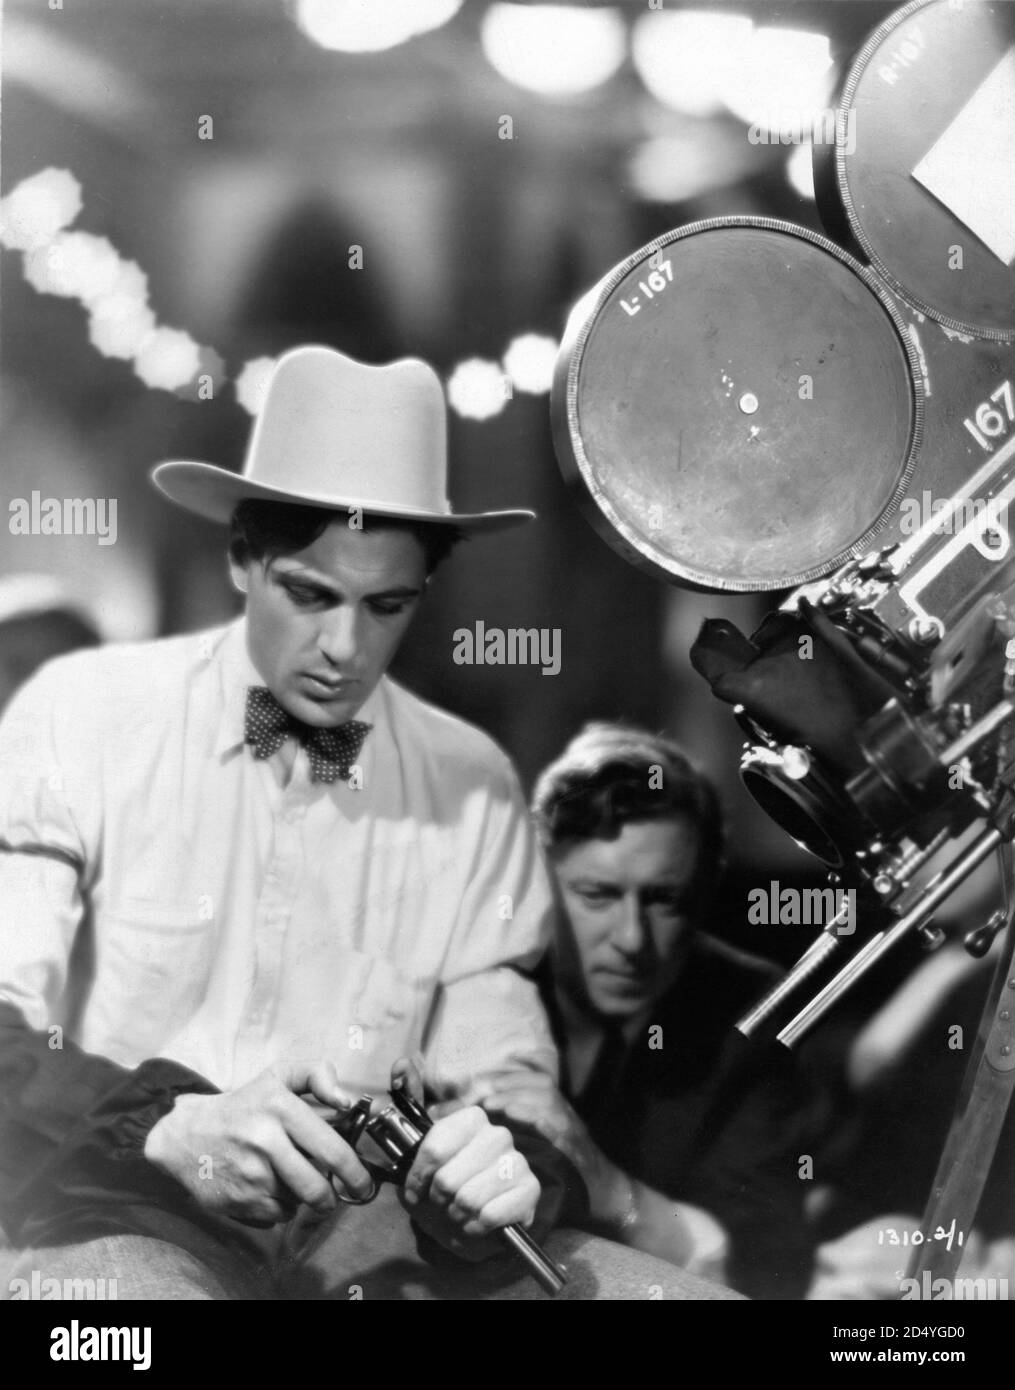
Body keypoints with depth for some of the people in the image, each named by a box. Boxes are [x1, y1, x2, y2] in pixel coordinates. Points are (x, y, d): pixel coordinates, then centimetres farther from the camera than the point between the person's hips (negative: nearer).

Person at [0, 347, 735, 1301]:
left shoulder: (472, 787, 6)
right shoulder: (81, 717, -3)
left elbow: (501, 1069, 8)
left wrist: (510, 1165, -17)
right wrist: (170, 1124, -28)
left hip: (357, 1222, 4)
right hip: (127, 1212, -4)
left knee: (693, 1293, -16)